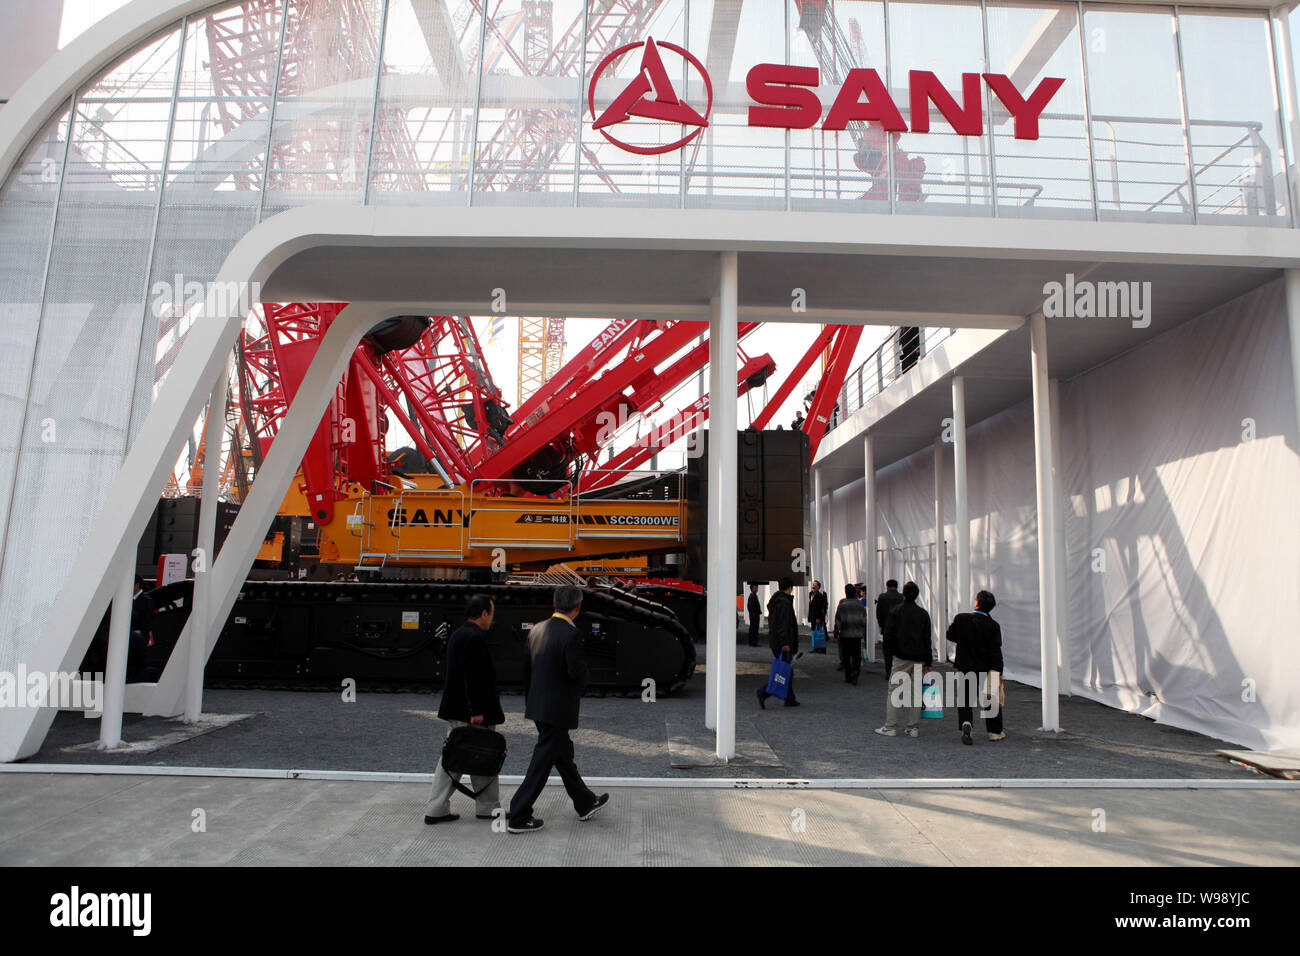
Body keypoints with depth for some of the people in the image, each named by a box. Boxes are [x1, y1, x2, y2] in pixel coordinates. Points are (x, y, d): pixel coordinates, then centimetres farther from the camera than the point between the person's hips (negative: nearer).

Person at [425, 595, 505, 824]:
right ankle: (487, 808, 16)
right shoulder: (476, 637, -18)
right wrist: (477, 711, -20)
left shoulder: (456, 635, 13)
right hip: (470, 710, -9)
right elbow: (474, 678, -23)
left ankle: (436, 810, 14)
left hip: (455, 710, 9)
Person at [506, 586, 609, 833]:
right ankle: (518, 817, 8)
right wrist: (584, 667, 0)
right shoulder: (571, 634, -19)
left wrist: (529, 701, 19)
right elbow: (577, 672, -23)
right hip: (557, 709, -9)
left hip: (538, 705, 9)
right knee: (542, 762, 1)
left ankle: (586, 804, 34)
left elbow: (526, 667, 10)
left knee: (563, 755, 19)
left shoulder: (536, 630, 5)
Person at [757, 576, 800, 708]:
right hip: (782, 643, -10)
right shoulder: (784, 601, -15)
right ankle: (764, 692, -18)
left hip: (774, 641, 10)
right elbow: (784, 624, -22)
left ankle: (790, 699, 18)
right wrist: (785, 643, -23)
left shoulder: (774, 601, 15)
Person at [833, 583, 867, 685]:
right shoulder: (860, 606, 2)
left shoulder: (842, 605, -7)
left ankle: (848, 677, 15)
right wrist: (865, 636, 11)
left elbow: (837, 622, -6)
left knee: (846, 657, 10)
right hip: (857, 635, 2)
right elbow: (864, 622, 5)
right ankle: (854, 675, -14)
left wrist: (836, 635, 1)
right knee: (856, 656, 3)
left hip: (845, 635, -2)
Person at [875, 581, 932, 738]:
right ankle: (913, 728, 10)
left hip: (901, 658, -3)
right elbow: (927, 639, 4)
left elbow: (888, 635, -7)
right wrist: (928, 662, 8)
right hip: (919, 659, 3)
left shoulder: (895, 612, -4)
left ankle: (891, 726, 0)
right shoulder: (923, 613, 4)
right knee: (915, 693, 8)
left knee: (893, 691, 1)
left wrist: (890, 652, 8)